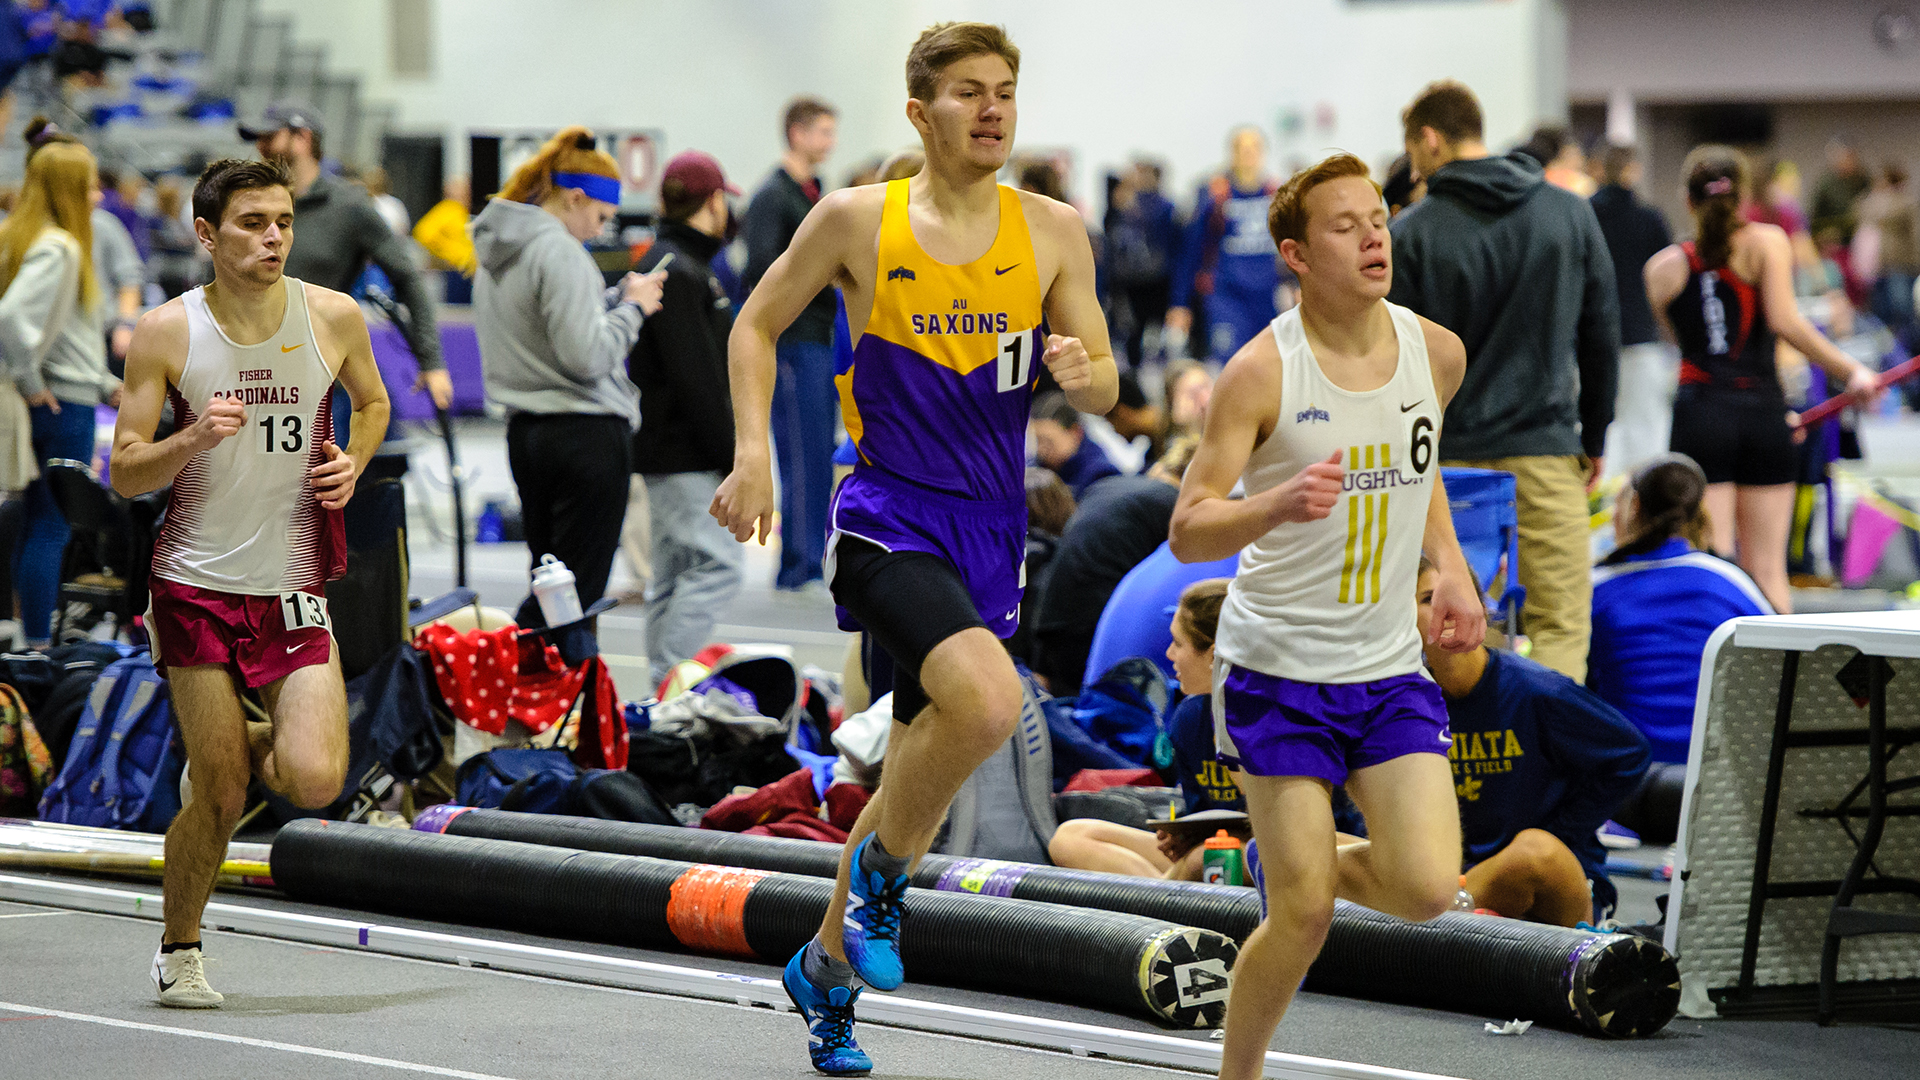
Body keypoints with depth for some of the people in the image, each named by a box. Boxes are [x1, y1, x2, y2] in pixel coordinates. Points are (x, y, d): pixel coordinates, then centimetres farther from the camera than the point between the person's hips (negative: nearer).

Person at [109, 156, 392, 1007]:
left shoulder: (335, 318, -2)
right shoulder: (166, 333, -7)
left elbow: (372, 402, 19)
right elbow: (125, 475, -4)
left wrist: (353, 463, -1)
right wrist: (194, 439, -23)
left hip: (296, 586, 1)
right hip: (198, 584, -1)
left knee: (315, 783, -15)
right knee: (217, 799, -1)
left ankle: (262, 745, 21)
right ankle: (178, 949, 23)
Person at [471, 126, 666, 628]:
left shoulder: (495, 251, 13)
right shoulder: (560, 252, -16)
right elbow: (586, 356, -22)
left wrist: (618, 301, 12)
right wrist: (633, 306, -8)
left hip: (525, 431, 9)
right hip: (587, 434, -9)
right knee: (580, 591, -5)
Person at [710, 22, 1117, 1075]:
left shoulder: (1052, 231, 3)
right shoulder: (857, 220, -3)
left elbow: (1102, 389, 6)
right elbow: (757, 326, 8)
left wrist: (1079, 371, -18)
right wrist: (752, 454, -3)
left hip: (990, 532, 4)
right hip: (888, 517, -4)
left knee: (921, 771, 13)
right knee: (988, 700, -30)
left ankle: (827, 966, 34)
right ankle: (882, 868, -4)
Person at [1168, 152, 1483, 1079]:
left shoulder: (1436, 354, 0)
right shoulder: (1261, 372, -15)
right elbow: (1187, 531, -17)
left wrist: (1451, 569, 9)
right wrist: (1277, 503, -36)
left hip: (1390, 669, 4)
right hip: (1276, 666, -4)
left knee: (1427, 889, -10)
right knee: (1304, 917, -6)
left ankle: (1310, 867, 23)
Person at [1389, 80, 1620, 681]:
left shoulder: (1411, 233, -3)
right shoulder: (1570, 212, 7)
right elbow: (1602, 333, 10)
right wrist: (1595, 437, 17)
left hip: (1454, 456, -1)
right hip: (1547, 450, 1)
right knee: (1561, 625, 1)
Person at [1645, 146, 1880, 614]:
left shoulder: (1664, 267, 9)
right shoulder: (1765, 242, 2)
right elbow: (1784, 320, -13)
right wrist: (1850, 371, -7)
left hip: (1699, 413, 0)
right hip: (1761, 409, 0)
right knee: (1767, 571, 7)